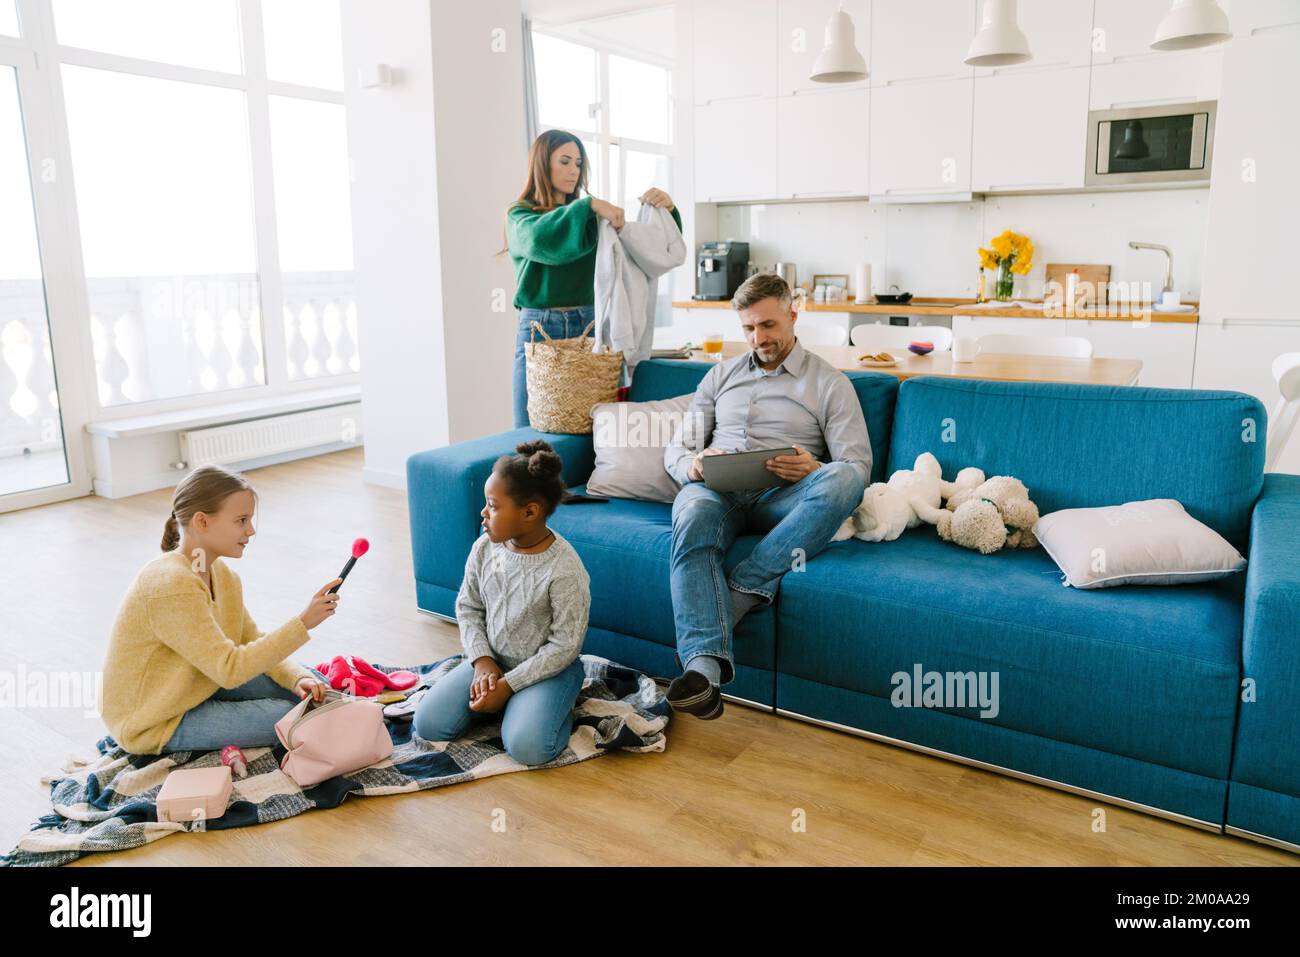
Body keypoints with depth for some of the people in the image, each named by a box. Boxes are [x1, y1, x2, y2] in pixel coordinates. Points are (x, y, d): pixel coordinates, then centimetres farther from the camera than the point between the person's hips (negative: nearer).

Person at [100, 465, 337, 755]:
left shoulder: (223, 574, 0)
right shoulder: (174, 585, -30)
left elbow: (252, 643, 2)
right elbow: (230, 669, -32)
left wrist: (298, 678, -16)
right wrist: (303, 623, -35)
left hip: (197, 685, 8)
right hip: (155, 723, -8)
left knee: (309, 688, -1)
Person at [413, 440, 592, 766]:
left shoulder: (565, 569, -24)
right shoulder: (485, 548, -7)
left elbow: (565, 645, -18)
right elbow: (468, 607, 6)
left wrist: (508, 684, -18)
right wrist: (482, 661, -8)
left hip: (547, 667, -5)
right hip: (492, 659, 5)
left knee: (526, 748, -28)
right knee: (428, 724, -9)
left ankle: (558, 709, 4)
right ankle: (501, 702, 12)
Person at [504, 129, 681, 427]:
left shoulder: (591, 216, 13)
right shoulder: (519, 216, 3)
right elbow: (540, 238, -22)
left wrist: (666, 208, -10)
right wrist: (589, 205, -27)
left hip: (589, 325, 3)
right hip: (540, 328, -3)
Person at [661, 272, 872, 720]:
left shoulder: (830, 382, 14)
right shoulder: (722, 374, 25)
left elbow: (859, 465, 4)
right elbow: (676, 449, 19)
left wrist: (814, 472, -20)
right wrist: (692, 465, -7)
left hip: (779, 499, -1)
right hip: (715, 490, 1)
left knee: (842, 480, -34)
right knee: (692, 516, -37)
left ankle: (743, 587, -36)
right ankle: (704, 664, -50)